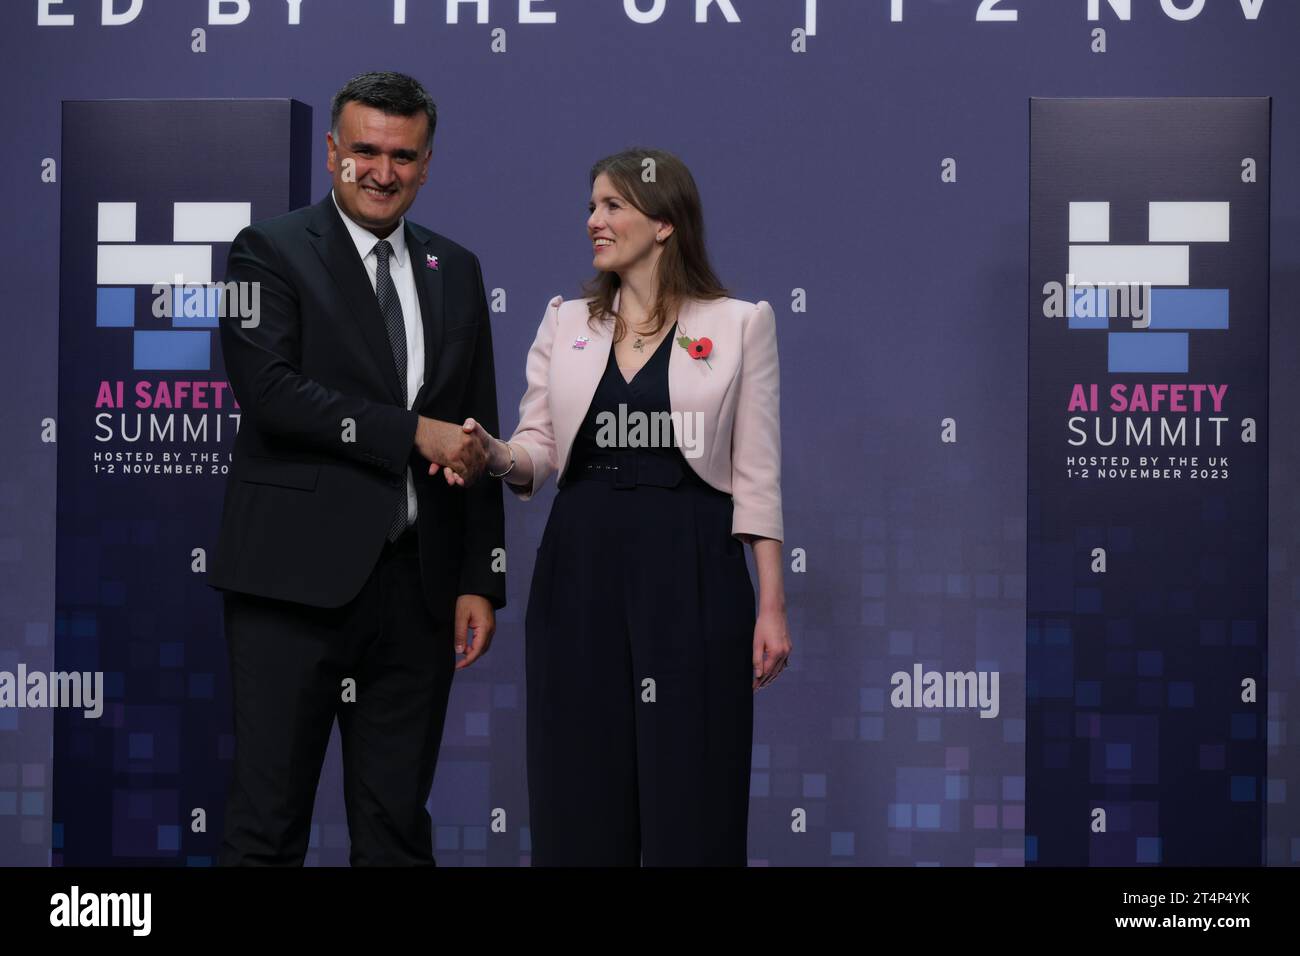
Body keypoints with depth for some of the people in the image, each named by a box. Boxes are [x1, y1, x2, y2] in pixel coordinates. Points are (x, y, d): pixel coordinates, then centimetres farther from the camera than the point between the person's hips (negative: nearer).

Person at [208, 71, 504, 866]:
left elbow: (476, 438, 15)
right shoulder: (271, 252, 0)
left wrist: (481, 581, 9)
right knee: (269, 822, 0)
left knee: (398, 827, 9)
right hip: (297, 580, -4)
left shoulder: (456, 270, 15)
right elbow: (269, 389, -15)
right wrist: (413, 432, -15)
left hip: (417, 585, 5)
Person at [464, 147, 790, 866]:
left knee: (691, 794, -1)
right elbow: (539, 450, 8)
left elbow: (756, 476, -1)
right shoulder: (564, 322, 10)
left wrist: (772, 605, -4)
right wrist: (497, 456, -14)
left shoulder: (739, 323, 1)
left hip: (691, 570, -3)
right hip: (579, 564, 3)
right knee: (579, 789, 4)